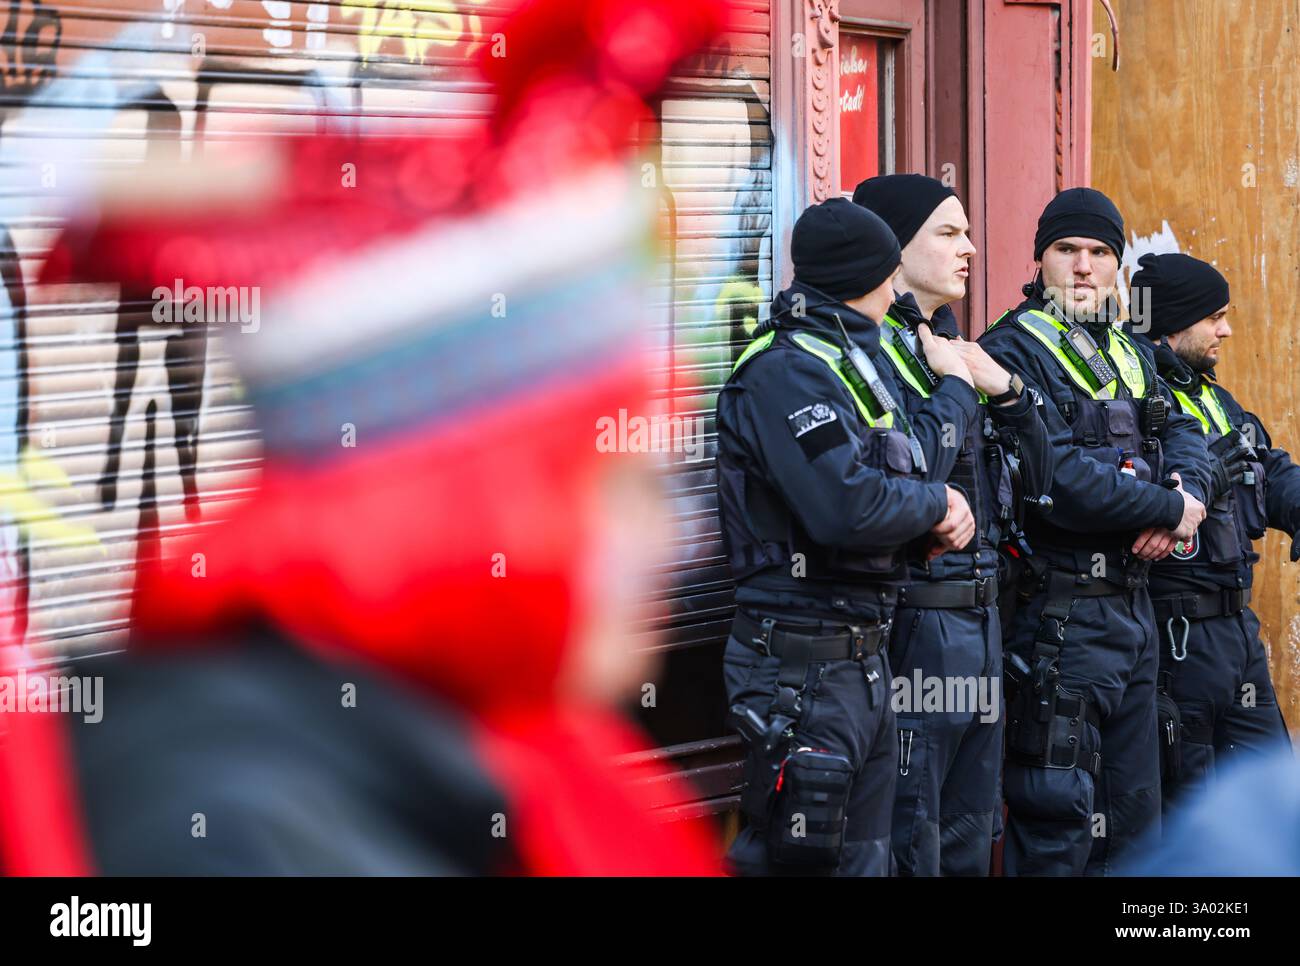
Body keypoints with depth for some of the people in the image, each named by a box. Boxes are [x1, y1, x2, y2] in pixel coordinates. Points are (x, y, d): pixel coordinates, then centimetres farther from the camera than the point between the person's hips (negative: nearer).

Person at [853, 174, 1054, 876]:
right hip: (911, 627, -9)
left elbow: (1038, 478, 14)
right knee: (910, 850, -2)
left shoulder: (954, 349, 15)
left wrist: (1006, 391, 0)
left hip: (979, 624, 9)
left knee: (969, 842, 17)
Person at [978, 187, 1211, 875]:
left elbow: (1183, 432, 12)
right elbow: (1059, 478, -22)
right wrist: (1170, 510, -13)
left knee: (1133, 816, 16)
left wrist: (1185, 496, -11)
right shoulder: (1014, 350, -12)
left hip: (1133, 604, 9)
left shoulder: (1125, 353, 16)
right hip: (1059, 615, -9)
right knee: (1058, 822, -4)